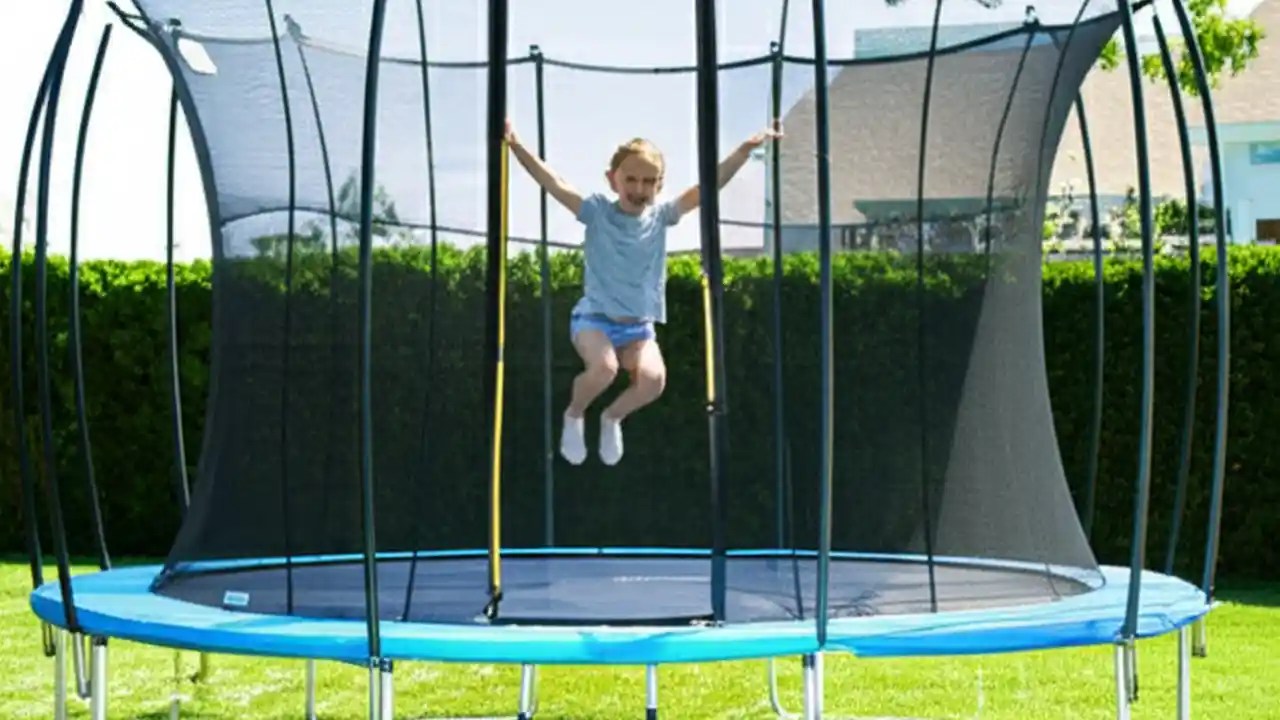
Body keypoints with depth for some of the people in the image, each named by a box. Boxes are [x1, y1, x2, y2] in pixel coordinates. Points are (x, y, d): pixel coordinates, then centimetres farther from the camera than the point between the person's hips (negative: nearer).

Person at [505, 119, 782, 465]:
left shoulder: (661, 215, 3)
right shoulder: (597, 210, -5)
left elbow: (710, 184, -4)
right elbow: (553, 184, -17)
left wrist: (746, 148, -14)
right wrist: (516, 146, -30)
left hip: (639, 326, 3)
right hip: (593, 318, -3)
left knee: (653, 378, -25)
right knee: (604, 366, -33)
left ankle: (613, 417, 9)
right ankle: (574, 415, 1)